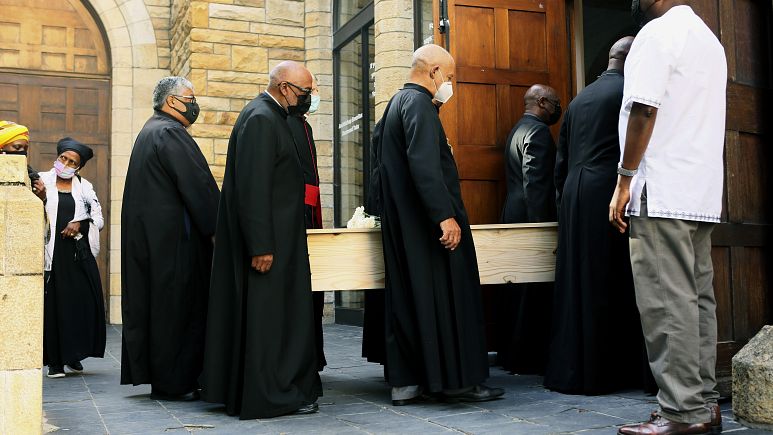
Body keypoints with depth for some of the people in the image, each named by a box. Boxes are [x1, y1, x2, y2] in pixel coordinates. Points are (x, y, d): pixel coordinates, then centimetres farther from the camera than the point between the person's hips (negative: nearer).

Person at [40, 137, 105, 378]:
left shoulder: (84, 186, 11)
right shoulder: (42, 181, 6)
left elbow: (99, 218, 10)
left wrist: (80, 223, -7)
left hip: (78, 252, 2)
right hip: (51, 253, -2)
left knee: (82, 302, -1)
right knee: (52, 304, -2)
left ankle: (73, 354, 17)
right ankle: (54, 361, 7)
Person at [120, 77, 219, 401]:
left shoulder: (150, 131, 20)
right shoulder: (169, 132, -13)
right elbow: (196, 184, -18)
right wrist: (217, 227, -11)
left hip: (148, 237, 10)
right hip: (172, 237, -10)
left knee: (157, 304, 13)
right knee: (175, 306, -3)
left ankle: (146, 371, 20)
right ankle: (172, 383, 3)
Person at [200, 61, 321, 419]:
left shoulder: (270, 116, 15)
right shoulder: (260, 119, -16)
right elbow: (253, 188, -23)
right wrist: (262, 246, -25)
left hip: (274, 236, 10)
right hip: (268, 241, -10)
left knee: (268, 313, 15)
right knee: (269, 313, -3)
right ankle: (272, 395, 7)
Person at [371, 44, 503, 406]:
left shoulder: (398, 102, 18)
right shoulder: (419, 104, -13)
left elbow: (387, 164, 23)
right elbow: (424, 165, -24)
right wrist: (445, 215, -27)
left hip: (402, 223, 10)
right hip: (427, 221, -10)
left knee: (407, 297, 9)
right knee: (445, 295, -2)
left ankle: (405, 382, 13)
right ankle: (456, 379, 5)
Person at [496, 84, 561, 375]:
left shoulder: (517, 130, 21)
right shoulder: (538, 131, -11)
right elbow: (535, 182, -19)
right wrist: (541, 224, -20)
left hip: (513, 216, 10)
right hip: (531, 216, -10)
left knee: (515, 290, 12)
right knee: (534, 292, -6)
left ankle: (508, 354, 17)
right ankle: (527, 359, -3)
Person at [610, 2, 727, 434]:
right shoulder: (710, 40, 23)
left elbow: (644, 111, -15)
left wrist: (624, 180, -12)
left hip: (662, 195, -9)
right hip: (703, 196, 9)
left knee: (669, 302, -8)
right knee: (699, 298, 9)